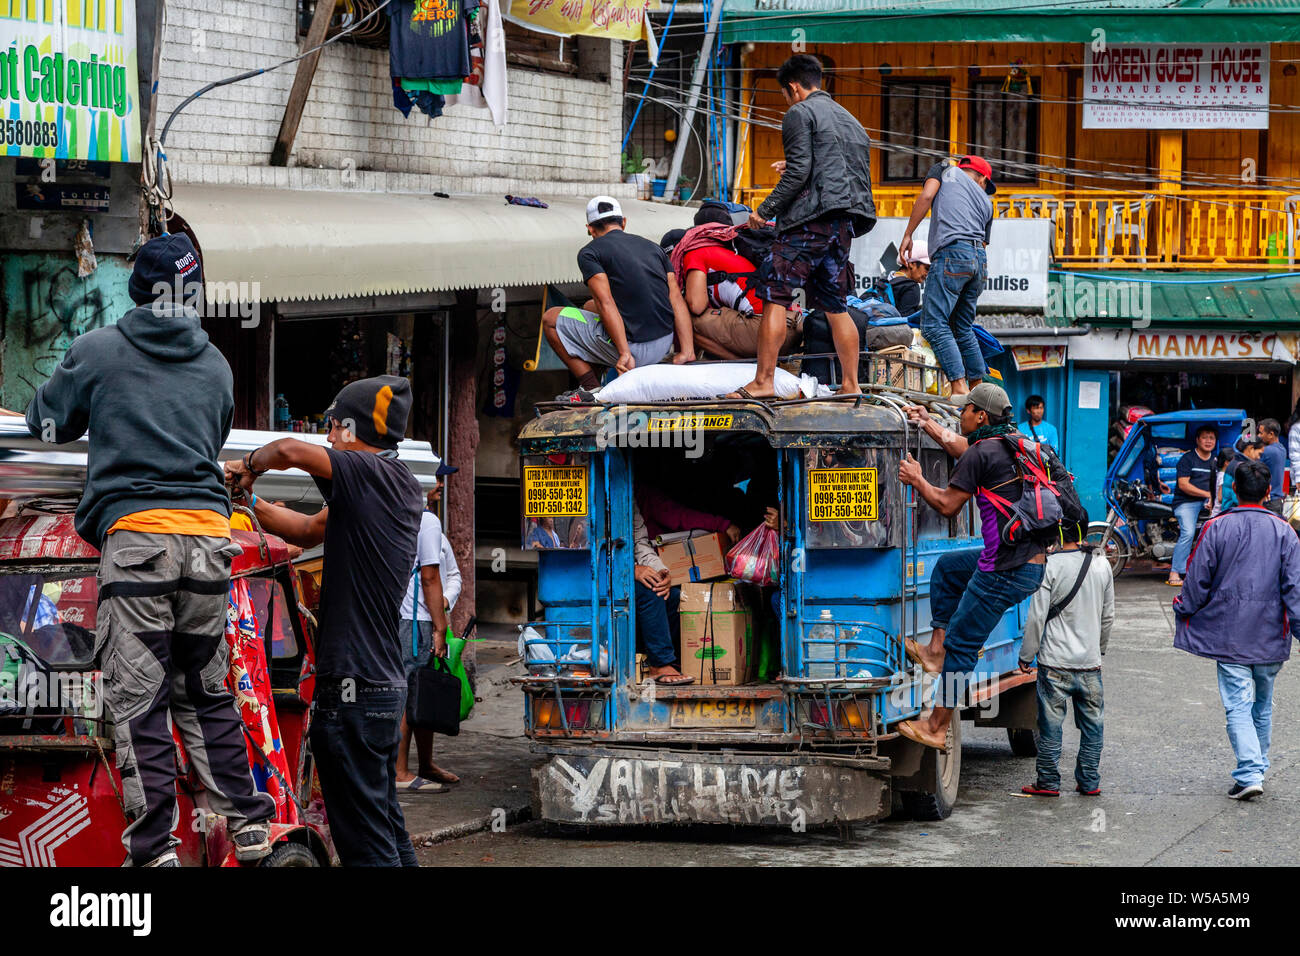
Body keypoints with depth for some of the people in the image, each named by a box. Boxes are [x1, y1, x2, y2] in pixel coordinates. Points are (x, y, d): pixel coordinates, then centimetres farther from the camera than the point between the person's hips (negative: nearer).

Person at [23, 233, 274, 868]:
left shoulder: (98, 351, 5)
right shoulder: (215, 366, 16)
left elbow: (47, 422, 17)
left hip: (137, 534, -4)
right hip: (209, 531, 4)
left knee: (139, 702, -3)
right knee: (206, 695, 16)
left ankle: (155, 849, -7)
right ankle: (248, 826, 10)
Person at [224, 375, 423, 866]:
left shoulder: (372, 474, -13)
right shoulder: (402, 487, 14)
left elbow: (292, 450, -26)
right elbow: (310, 531, 23)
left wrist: (251, 463, -5)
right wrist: (249, 497, 20)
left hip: (353, 687, -10)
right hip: (388, 683, 10)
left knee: (366, 842, -8)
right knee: (388, 829, 17)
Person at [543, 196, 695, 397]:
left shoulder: (589, 252, -1)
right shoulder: (653, 248, 17)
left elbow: (606, 304, -14)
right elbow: (676, 299, 6)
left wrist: (625, 354, -21)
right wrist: (687, 352, 0)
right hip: (664, 345, 7)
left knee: (551, 320, 13)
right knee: (591, 307, 32)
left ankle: (591, 387, 3)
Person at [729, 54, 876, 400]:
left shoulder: (800, 113, -1)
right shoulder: (850, 120, 25)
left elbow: (799, 170, -13)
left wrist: (765, 210, -8)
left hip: (810, 219, -8)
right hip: (844, 223, 8)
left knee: (775, 297, -7)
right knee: (836, 306, 12)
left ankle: (763, 381, -14)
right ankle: (850, 384, 8)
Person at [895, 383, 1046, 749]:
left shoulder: (980, 455, -15)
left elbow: (947, 505, -9)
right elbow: (961, 446, 31)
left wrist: (917, 480, 8)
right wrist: (928, 423, 41)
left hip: (1007, 573, -9)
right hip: (1034, 560, 9)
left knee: (961, 644, 0)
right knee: (947, 567, 29)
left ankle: (936, 729, 6)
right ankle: (936, 650, 29)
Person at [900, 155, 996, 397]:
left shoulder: (946, 170, 19)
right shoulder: (985, 201, 28)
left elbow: (926, 196, 1)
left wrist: (907, 235, 2)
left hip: (952, 251, -6)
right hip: (980, 260, 6)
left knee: (934, 324, -11)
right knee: (963, 328, 18)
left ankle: (959, 388, -23)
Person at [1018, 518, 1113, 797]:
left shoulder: (1050, 566, -13)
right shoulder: (1102, 565, 2)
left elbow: (1037, 616, -11)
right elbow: (1108, 616, 12)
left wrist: (1026, 656, -1)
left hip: (1056, 662, -4)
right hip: (1090, 662, 4)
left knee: (1051, 725, 4)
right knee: (1092, 725, 12)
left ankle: (1048, 782, 9)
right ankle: (1089, 782, 17)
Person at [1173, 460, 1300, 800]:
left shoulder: (1217, 528, -6)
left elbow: (1198, 579, -2)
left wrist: (1184, 611, 14)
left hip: (1229, 632, -2)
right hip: (1270, 635, 2)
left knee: (1237, 705, -4)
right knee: (1263, 704, 18)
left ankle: (1249, 774, -17)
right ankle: (1258, 768, 28)